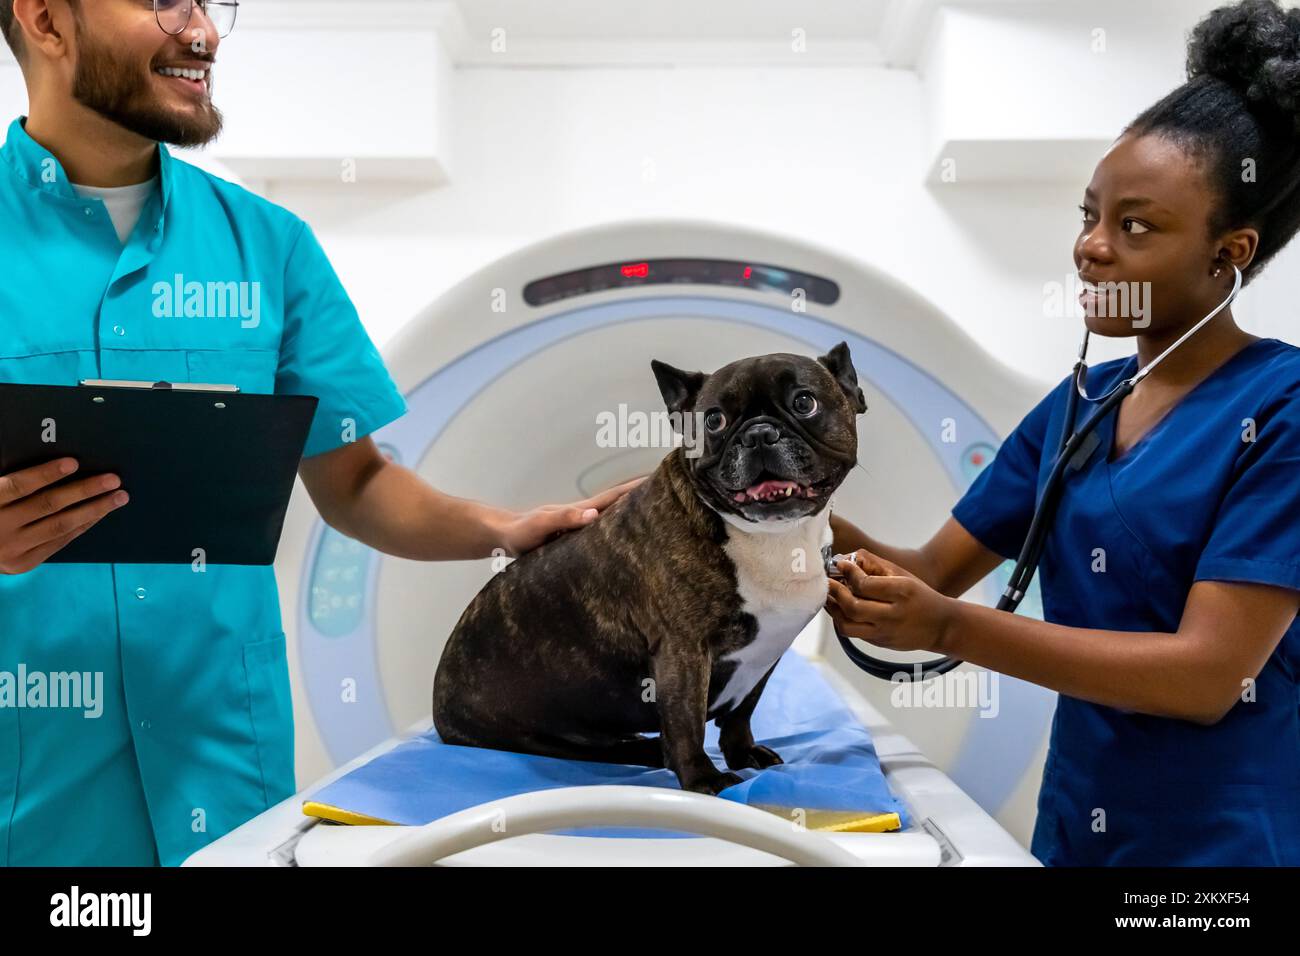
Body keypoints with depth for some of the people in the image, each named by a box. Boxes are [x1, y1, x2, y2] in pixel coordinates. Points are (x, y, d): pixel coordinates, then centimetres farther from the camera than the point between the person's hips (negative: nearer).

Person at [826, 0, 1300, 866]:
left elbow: (1210, 671, -22)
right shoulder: (1076, 403, 4)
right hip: (1071, 826, 6)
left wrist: (949, 629, -29)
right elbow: (937, 569, 6)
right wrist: (831, 535, -15)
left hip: (1222, 839, -6)